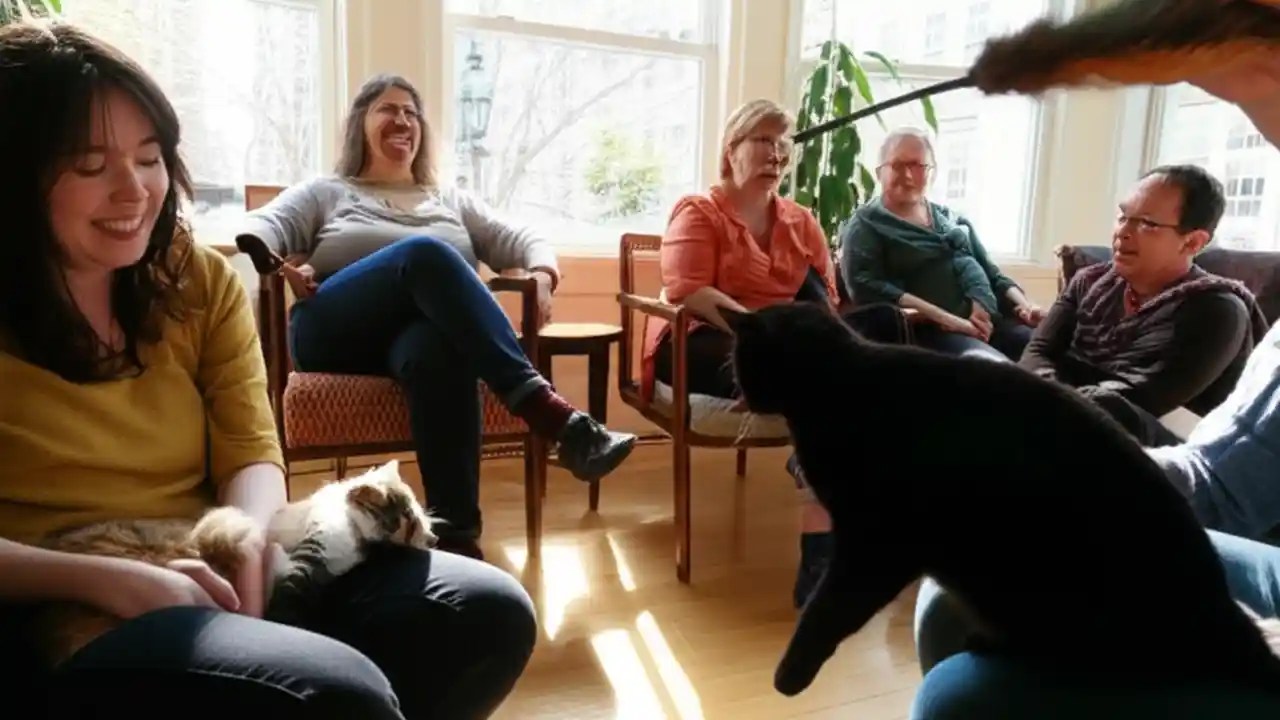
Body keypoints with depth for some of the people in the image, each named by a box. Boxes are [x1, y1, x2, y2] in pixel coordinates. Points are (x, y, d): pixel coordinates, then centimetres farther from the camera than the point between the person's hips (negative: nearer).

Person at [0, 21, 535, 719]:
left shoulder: (202, 280, 10)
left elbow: (252, 451, 2)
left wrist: (244, 543, -19)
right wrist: (108, 577, -24)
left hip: (211, 574, 5)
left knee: (491, 613, -10)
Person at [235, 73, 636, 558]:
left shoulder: (453, 201, 30)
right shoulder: (325, 193, 25)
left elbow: (520, 241, 19)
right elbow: (262, 225, 9)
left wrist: (541, 274, -4)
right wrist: (269, 259, -16)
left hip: (428, 327, 1)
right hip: (336, 334, -1)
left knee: (439, 350, -39)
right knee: (425, 254, -33)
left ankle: (456, 537, -43)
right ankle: (546, 408, -44)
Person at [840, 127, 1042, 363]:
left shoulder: (953, 219, 25)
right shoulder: (865, 225, 7)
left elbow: (992, 275, 26)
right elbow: (867, 288, -10)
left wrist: (1024, 304, 3)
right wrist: (945, 318, -18)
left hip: (992, 320, 6)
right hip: (929, 329, -6)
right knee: (998, 367, -35)